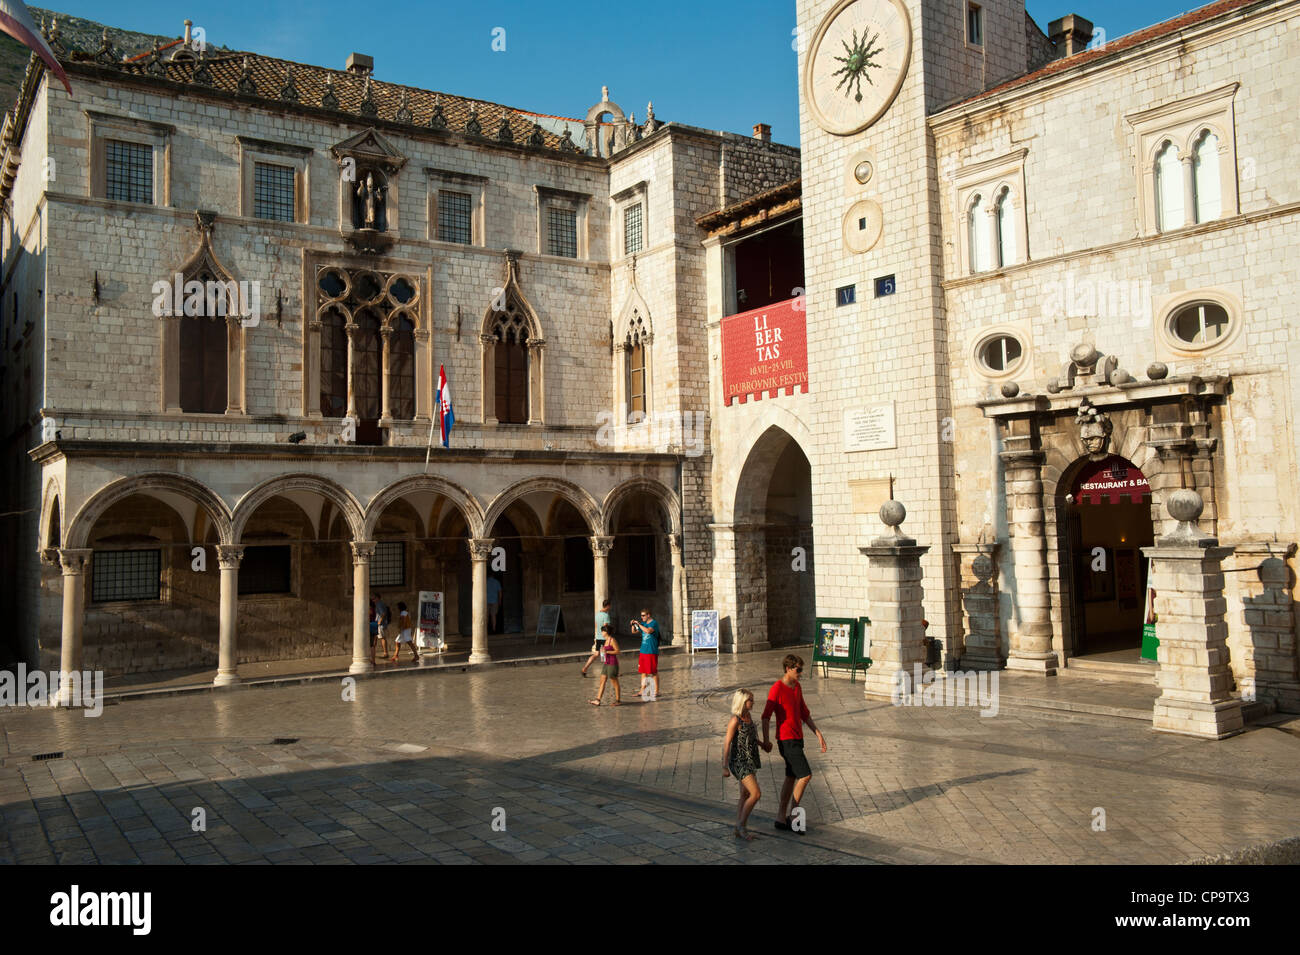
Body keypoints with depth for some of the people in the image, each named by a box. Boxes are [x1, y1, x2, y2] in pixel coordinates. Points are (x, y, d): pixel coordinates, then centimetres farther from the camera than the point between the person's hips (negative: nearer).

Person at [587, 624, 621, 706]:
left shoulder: (612, 640, -14)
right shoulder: (606, 640, 11)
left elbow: (617, 651, -16)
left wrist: (607, 652, -20)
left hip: (612, 664, -9)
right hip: (606, 663, 9)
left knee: (615, 682, 1)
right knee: (602, 681, 6)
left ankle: (618, 700, 12)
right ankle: (598, 700, 7)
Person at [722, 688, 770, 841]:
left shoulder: (748, 716, 7)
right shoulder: (735, 720, -19)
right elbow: (727, 743, -17)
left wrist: (763, 744, 27)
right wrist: (725, 767, -18)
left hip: (750, 762, 9)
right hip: (739, 762, -9)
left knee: (745, 796, 13)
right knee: (756, 794, -13)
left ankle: (739, 830, 22)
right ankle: (742, 824, 3)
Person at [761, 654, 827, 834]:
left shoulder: (797, 687, 11)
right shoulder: (776, 689, -16)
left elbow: (804, 713, 17)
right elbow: (766, 716, -17)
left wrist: (818, 734, 12)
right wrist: (765, 740, -23)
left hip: (798, 738, 9)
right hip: (786, 740, -9)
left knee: (792, 778, 12)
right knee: (806, 775, -12)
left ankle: (781, 818, 20)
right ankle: (792, 814, 2)